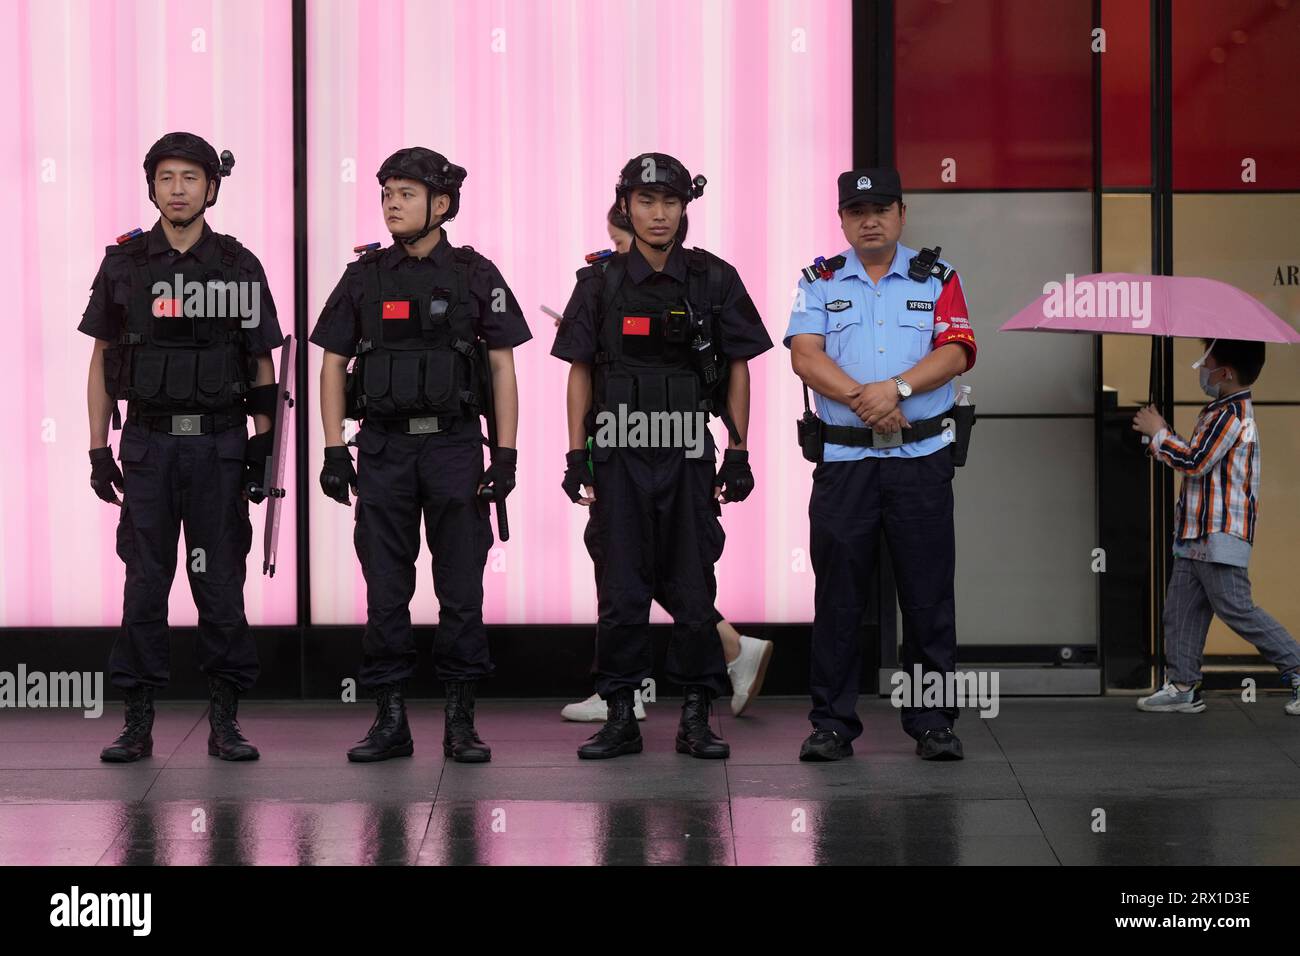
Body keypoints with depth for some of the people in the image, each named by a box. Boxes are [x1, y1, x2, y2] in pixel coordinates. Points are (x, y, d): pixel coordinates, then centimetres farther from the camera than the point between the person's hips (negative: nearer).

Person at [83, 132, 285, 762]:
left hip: (218, 444, 0)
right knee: (144, 581, 1)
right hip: (148, 443, 0)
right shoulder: (123, 264, 4)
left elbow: (262, 365, 6)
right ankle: (138, 721, 6)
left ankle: (225, 720, 7)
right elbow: (102, 361, 7)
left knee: (221, 581, 1)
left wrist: (263, 447, -1)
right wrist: (99, 448, 2)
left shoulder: (239, 267, 3)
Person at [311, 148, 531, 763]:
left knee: (461, 589, -1)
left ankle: (460, 721, 6)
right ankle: (390, 721, 9)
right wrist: (334, 451, -1)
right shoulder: (364, 277, 6)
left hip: (454, 444, -1)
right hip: (384, 448, 1)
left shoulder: (475, 275, 2)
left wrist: (505, 454, -3)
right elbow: (333, 364, 7)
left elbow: (502, 366, 3)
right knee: (385, 590, 2)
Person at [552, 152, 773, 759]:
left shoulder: (714, 281, 2)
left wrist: (738, 454, 1)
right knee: (621, 592, 1)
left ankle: (696, 719, 9)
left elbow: (738, 368, 6)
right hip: (619, 458, 0)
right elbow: (580, 371, 7)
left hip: (688, 456, 0)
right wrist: (576, 456, 1)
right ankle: (620, 719, 9)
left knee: (693, 590, 1)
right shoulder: (600, 283, 3)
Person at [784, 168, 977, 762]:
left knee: (928, 594, 1)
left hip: (922, 458, 0)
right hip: (843, 460, 0)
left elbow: (955, 353, -3)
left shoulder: (937, 279, 9)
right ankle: (832, 723, 7)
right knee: (838, 594, 0)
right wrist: (860, 398, -18)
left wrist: (896, 388, -18)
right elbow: (805, 356, -4)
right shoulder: (821, 282, 10)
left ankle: (933, 723, 8)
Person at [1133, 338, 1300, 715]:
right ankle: (1183, 687, 12)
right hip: (1197, 536, 10)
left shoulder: (1232, 415, -17)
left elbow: (1195, 462, -21)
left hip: (1221, 535, -10)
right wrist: (1161, 437, 13)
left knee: (1236, 610, -8)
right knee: (1180, 610, 9)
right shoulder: (1221, 411, 17)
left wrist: (1158, 433, -9)